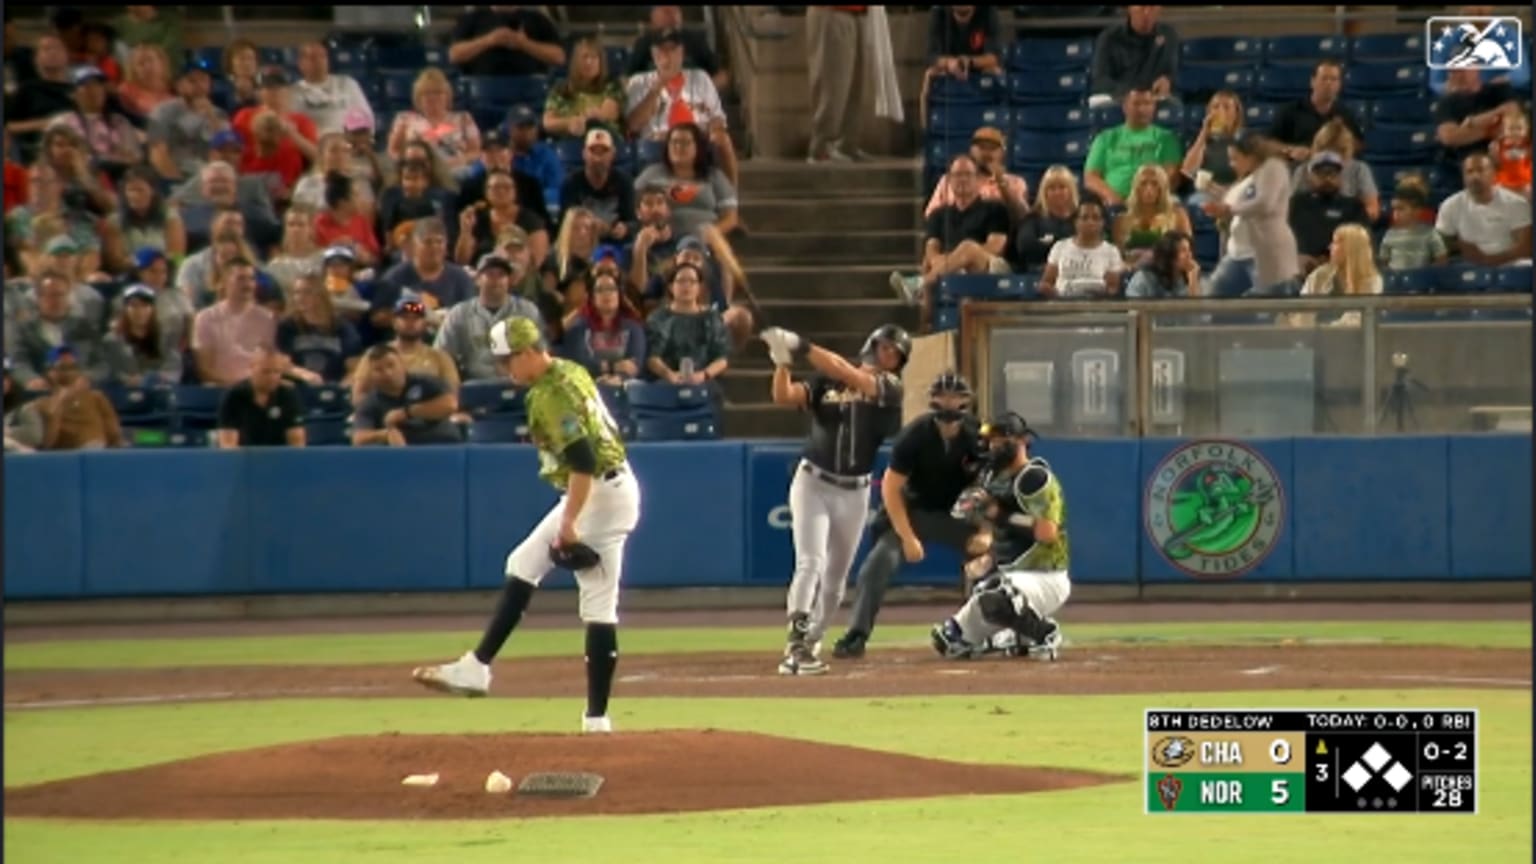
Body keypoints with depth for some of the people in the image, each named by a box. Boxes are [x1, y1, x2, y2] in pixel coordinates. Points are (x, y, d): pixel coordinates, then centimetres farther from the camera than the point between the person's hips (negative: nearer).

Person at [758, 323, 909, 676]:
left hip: (854, 492, 2)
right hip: (813, 483, -2)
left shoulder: (890, 387, -2)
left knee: (835, 577, 9)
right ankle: (796, 646, -24)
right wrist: (783, 359, -26)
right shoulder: (825, 382, 2)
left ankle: (811, 645, 24)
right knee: (811, 561, -17)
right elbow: (784, 397, -11)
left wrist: (803, 347, -24)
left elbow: (847, 374, -18)